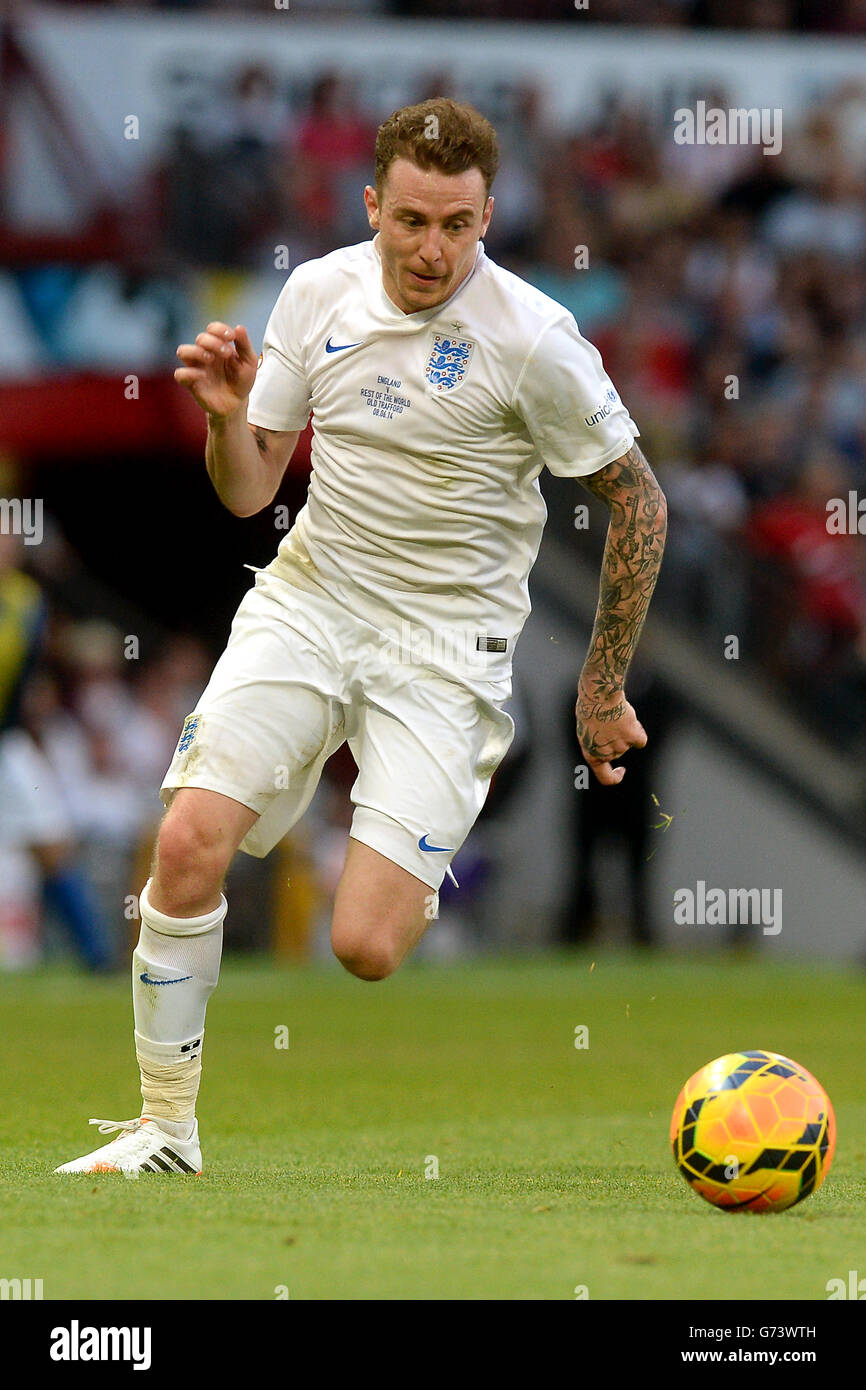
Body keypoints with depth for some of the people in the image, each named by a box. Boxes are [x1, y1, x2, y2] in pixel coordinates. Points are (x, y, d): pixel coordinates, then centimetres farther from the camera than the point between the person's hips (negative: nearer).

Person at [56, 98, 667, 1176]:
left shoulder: (531, 339, -13)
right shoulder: (318, 293, 0)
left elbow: (637, 500, -3)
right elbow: (247, 489, 7)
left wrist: (602, 688, 1)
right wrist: (227, 417, -16)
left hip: (446, 643, -3)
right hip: (306, 602, 4)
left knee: (363, 947, -17)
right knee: (188, 845, -17)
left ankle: (433, 879, 20)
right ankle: (165, 1128, -1)